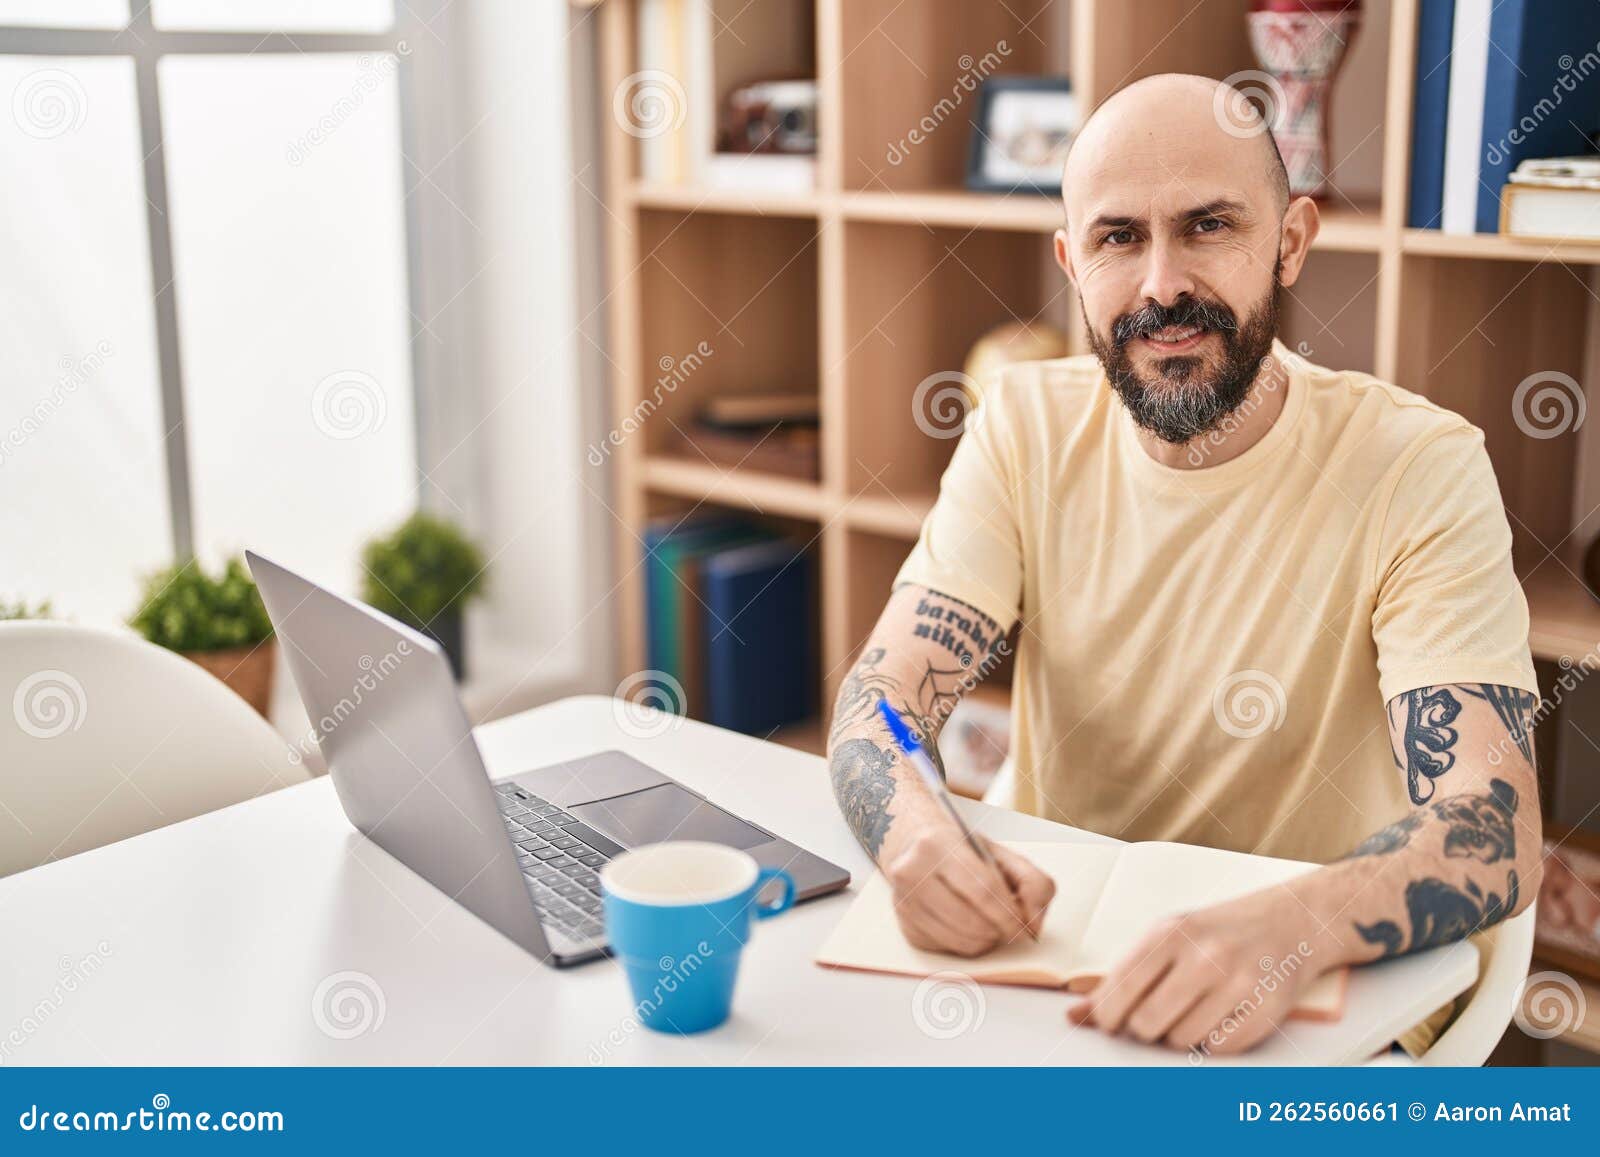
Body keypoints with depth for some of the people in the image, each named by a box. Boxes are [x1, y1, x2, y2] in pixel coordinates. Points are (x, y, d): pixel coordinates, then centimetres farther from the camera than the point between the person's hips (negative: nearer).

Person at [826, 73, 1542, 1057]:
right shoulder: (1029, 424, -2)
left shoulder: (1419, 468, -14)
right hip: (1043, 967, 2)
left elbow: (1495, 834, -22)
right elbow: (885, 693, -9)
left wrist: (1292, 931, -43)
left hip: (1317, 1014, -2)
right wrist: (914, 830, -33)